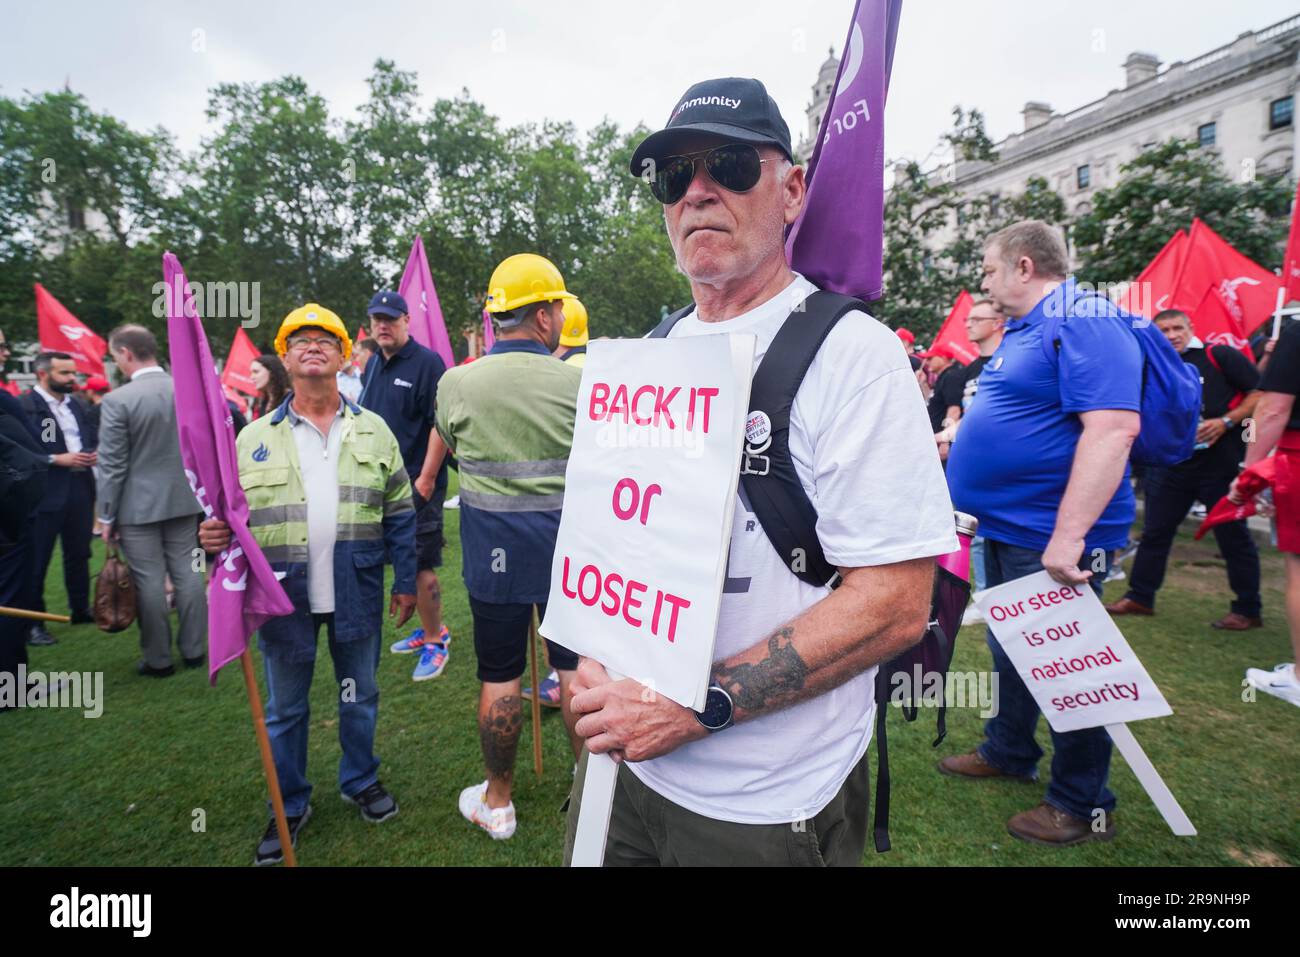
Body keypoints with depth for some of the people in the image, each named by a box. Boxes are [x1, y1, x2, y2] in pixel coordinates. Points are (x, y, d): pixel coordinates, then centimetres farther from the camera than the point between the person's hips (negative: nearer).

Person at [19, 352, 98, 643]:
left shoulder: (75, 404, 13)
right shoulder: (23, 405, -11)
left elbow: (92, 438, 17)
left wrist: (95, 454, -3)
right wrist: (58, 459, -20)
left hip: (80, 488, 7)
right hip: (45, 493, -7)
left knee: (79, 554, 16)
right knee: (37, 559, 3)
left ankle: (81, 609, 28)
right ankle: (32, 621, 13)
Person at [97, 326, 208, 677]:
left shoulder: (117, 400, -14)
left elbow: (112, 465, -12)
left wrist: (106, 515, -3)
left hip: (138, 505, -5)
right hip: (184, 499, 5)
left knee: (149, 581, 4)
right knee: (187, 572, 11)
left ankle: (158, 660, 14)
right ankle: (193, 651, 20)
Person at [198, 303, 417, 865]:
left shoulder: (373, 430, 2)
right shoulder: (255, 438, 2)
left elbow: (400, 514, 3)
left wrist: (406, 582, 2)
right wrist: (216, 537, -18)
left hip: (357, 594, 0)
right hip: (283, 597, 0)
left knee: (360, 695, 16)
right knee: (285, 707, 14)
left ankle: (360, 781, 39)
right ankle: (290, 805, 35)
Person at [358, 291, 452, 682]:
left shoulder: (427, 362, -10)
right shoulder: (373, 366, 13)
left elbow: (440, 425, -15)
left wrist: (426, 478, -19)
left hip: (417, 484, -8)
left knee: (420, 567, -4)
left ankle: (434, 641, 11)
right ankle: (431, 629, 30)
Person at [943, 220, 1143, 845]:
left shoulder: (1083, 320, -17)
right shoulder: (1023, 329, 14)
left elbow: (1113, 428, -28)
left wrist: (1069, 534, -32)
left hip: (1051, 540, -10)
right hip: (1006, 530, 10)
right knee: (1009, 650, 22)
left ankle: (1083, 805, 23)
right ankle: (1007, 752, 41)